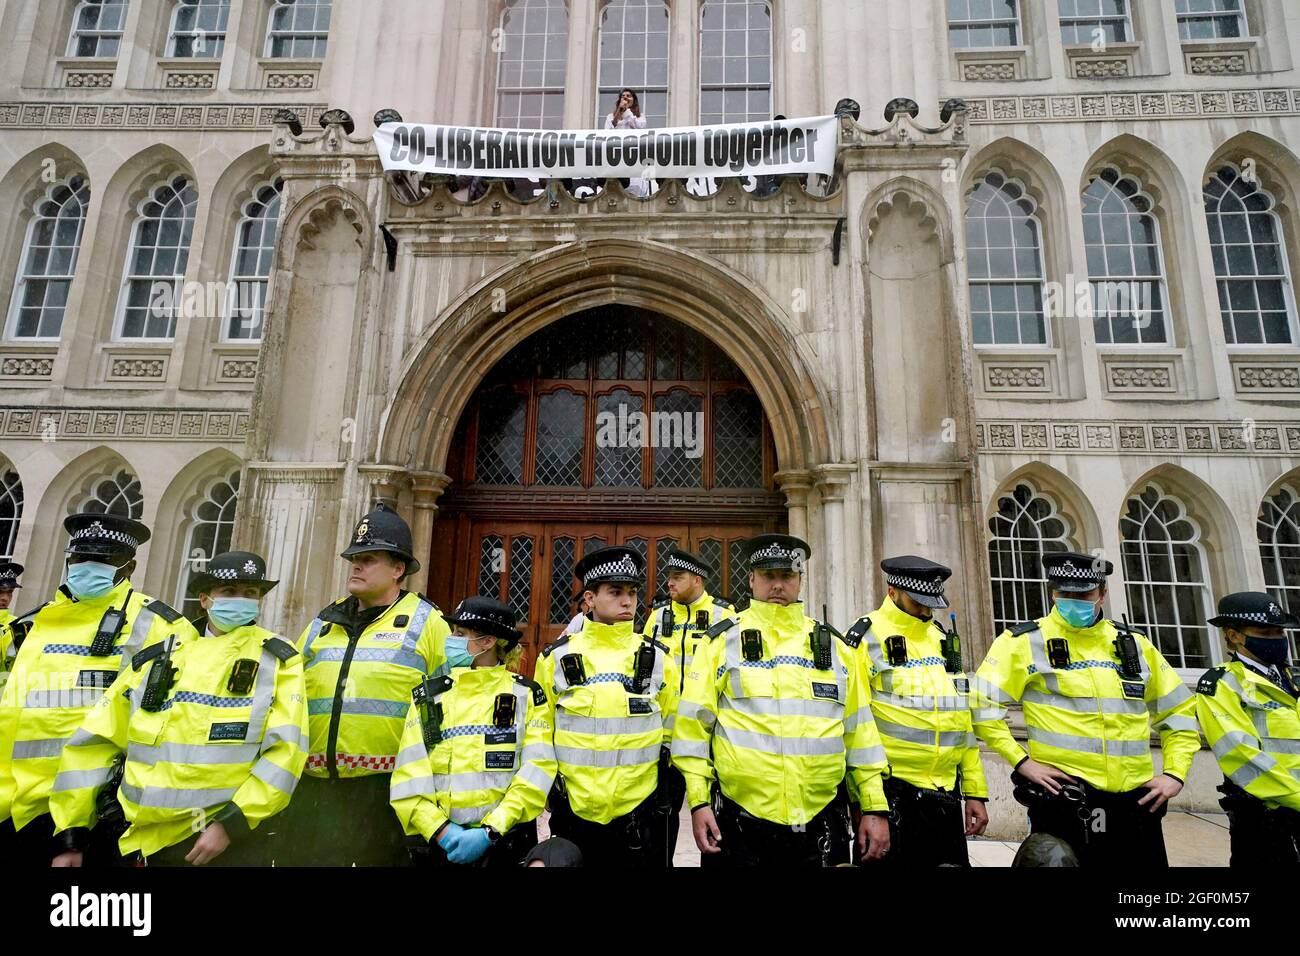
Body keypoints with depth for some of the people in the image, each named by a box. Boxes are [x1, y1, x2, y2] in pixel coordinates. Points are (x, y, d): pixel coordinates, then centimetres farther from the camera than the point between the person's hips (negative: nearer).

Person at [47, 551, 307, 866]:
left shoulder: (277, 660, -2)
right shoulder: (157, 658, 8)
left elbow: (285, 749, -10)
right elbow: (94, 743, 11)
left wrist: (231, 823, -16)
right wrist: (71, 834, 8)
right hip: (149, 841, 3)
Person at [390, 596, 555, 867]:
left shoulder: (525, 694, -1)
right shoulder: (428, 695, 4)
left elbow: (537, 769, -10)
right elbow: (409, 773, -3)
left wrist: (491, 831, -17)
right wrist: (440, 830, -14)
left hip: (504, 842, -2)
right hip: (441, 843, 2)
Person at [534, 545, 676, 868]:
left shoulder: (657, 658, -1)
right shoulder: (556, 658, -3)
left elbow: (674, 733, 8)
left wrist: (672, 796, 8)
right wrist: (544, 791, 7)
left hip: (641, 815, 1)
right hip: (573, 816, 0)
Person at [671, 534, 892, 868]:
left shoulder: (834, 646, 9)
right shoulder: (722, 640, 0)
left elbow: (859, 730, 10)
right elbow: (693, 724, -1)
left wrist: (875, 808, 7)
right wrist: (698, 802, -5)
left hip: (820, 822, 2)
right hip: (738, 822, -2)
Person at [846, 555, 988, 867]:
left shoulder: (943, 639, 13)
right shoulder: (867, 638, -7)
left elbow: (962, 718, 16)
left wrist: (975, 792, 14)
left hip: (945, 795, 6)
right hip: (891, 793, -6)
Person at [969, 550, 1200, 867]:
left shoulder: (1134, 644, 12)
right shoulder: (1026, 641, -3)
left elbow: (1179, 709, 20)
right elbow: (982, 703, -7)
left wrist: (1175, 772, 9)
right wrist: (1021, 761, -11)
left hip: (1135, 802, 5)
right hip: (1063, 800, -4)